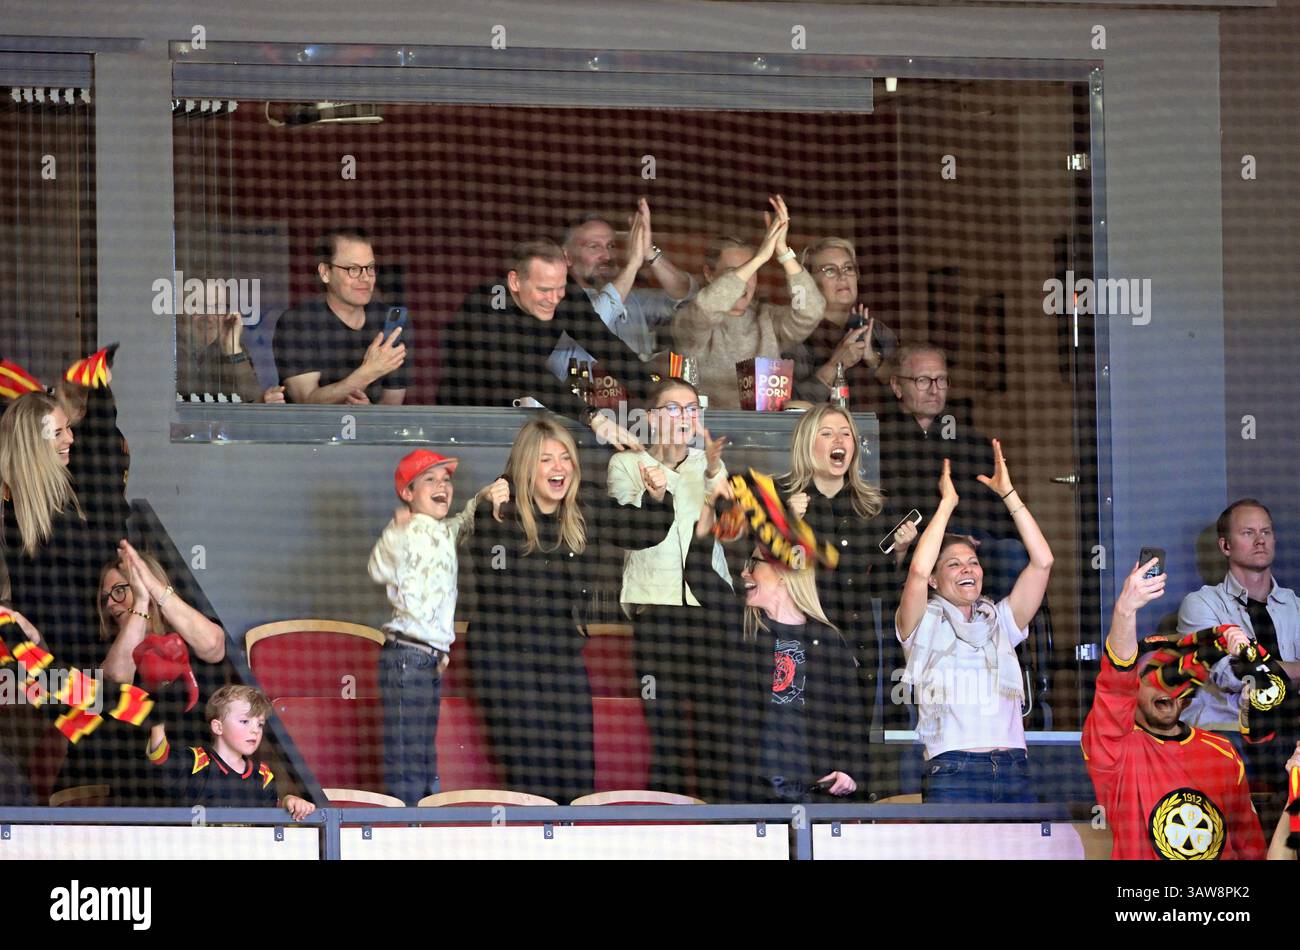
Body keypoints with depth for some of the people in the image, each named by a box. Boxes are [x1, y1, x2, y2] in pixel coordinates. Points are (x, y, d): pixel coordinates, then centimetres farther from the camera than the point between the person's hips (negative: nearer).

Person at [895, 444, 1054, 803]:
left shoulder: (1000, 621, 20)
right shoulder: (924, 625, 9)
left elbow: (1042, 562, 12)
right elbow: (918, 572, -10)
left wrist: (1009, 495, 9)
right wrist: (947, 502, -1)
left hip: (1015, 772, 4)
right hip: (953, 774, -4)